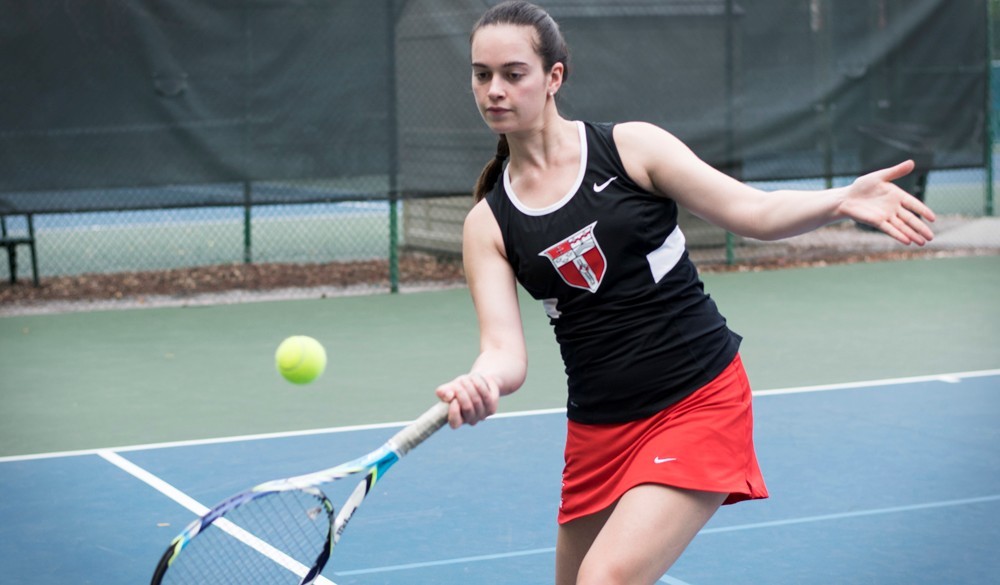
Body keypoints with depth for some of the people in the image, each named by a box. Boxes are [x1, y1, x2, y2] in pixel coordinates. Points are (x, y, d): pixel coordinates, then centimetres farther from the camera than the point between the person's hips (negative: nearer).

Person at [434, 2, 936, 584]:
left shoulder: (631, 146, -5)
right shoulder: (488, 223, 2)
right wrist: (479, 384, -30)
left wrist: (843, 199, -23)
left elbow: (755, 213, -5)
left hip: (699, 405, -4)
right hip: (599, 427, 4)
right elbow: (506, 350, -6)